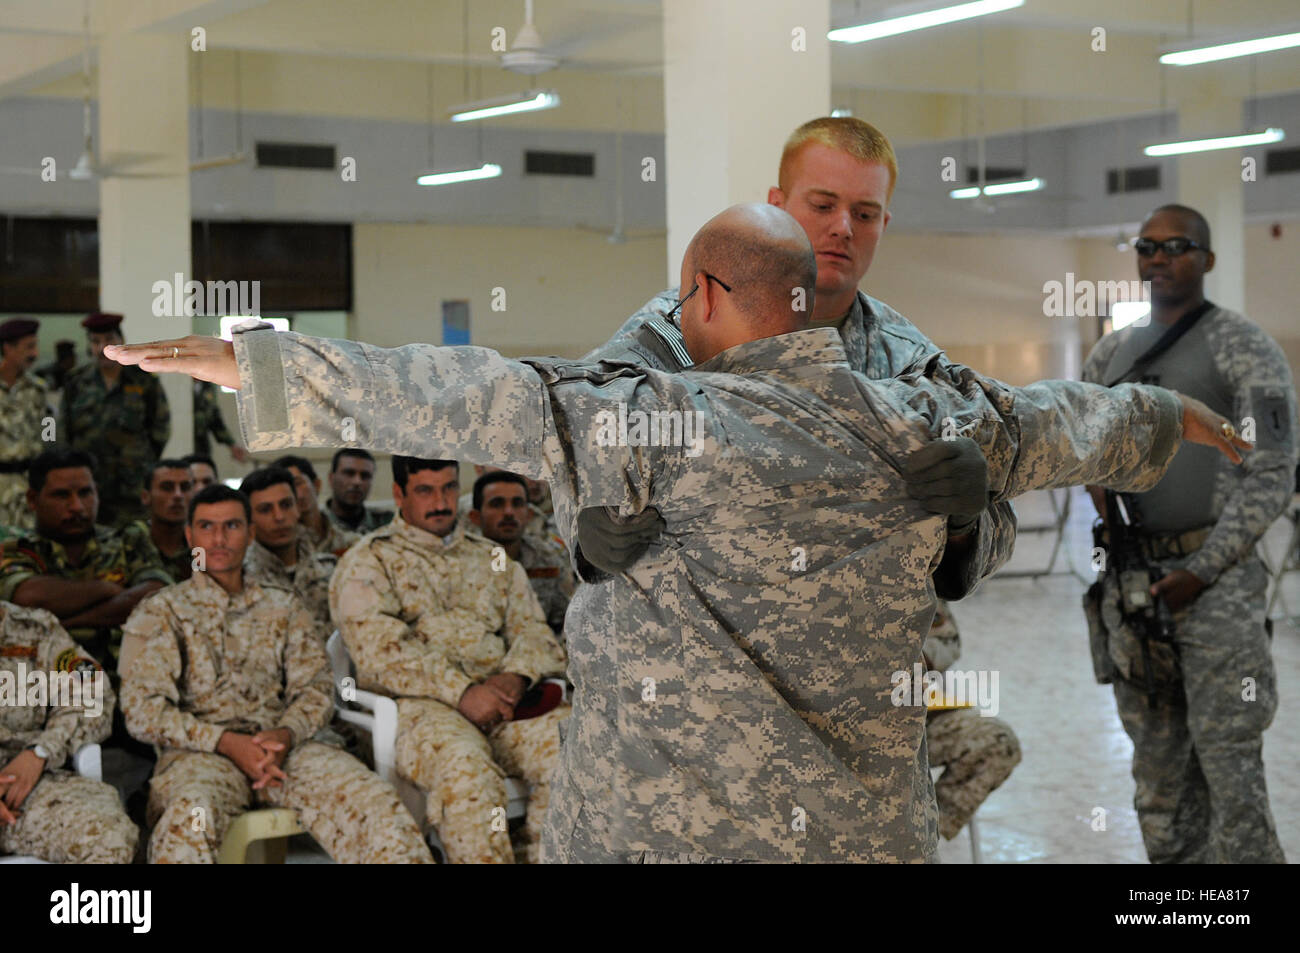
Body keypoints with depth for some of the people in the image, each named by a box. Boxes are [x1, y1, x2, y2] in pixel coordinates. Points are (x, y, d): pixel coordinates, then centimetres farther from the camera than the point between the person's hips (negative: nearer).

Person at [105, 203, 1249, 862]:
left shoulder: (663, 422, -12)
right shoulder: (918, 426, 4)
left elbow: (469, 396, -16)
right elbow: (1066, 423, 22)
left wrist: (257, 360, -12)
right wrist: (1169, 410, 43)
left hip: (659, 820, -4)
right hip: (863, 822, 4)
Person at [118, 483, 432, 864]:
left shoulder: (283, 607, 21)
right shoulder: (158, 614, 11)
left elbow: (316, 686, 13)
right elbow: (142, 709, 0)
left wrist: (285, 734, -11)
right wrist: (227, 742, -13)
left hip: (280, 747, 3)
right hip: (199, 752, -3)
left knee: (374, 799, -26)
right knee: (191, 815, -41)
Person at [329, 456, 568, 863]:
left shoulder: (494, 561, 27)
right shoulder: (367, 563, 11)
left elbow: (534, 631, 18)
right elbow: (380, 650, -5)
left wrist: (516, 676, -7)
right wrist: (461, 691, -17)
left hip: (501, 702, 4)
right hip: (416, 705, -4)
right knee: (465, 767, -38)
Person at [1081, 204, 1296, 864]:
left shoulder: (1245, 350, -3)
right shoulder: (1112, 354, 14)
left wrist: (1202, 572, -15)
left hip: (1217, 577, -5)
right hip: (1130, 580, 6)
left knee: (1230, 767, -7)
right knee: (1159, 767, 10)